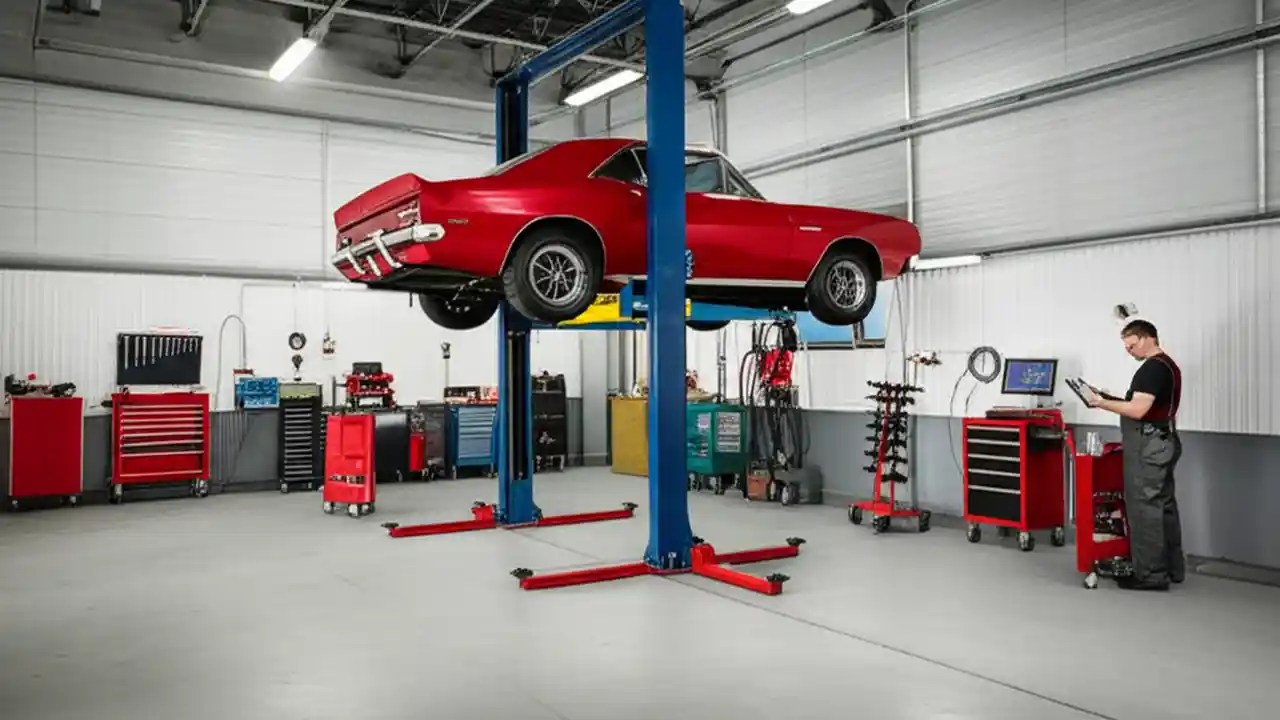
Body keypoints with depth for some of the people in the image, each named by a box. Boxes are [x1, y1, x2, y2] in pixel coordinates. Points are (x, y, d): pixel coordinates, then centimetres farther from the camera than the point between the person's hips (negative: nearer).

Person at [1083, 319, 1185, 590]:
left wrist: (1102, 403, -20)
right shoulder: (1169, 365, 16)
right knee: (1164, 506, 14)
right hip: (1163, 442, 11)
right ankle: (1172, 568, 22)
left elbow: (1138, 410, -26)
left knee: (1144, 508, -6)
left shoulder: (1152, 368, -18)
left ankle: (1151, 574, -2)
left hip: (1148, 445, -11)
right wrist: (1116, 401, 15)